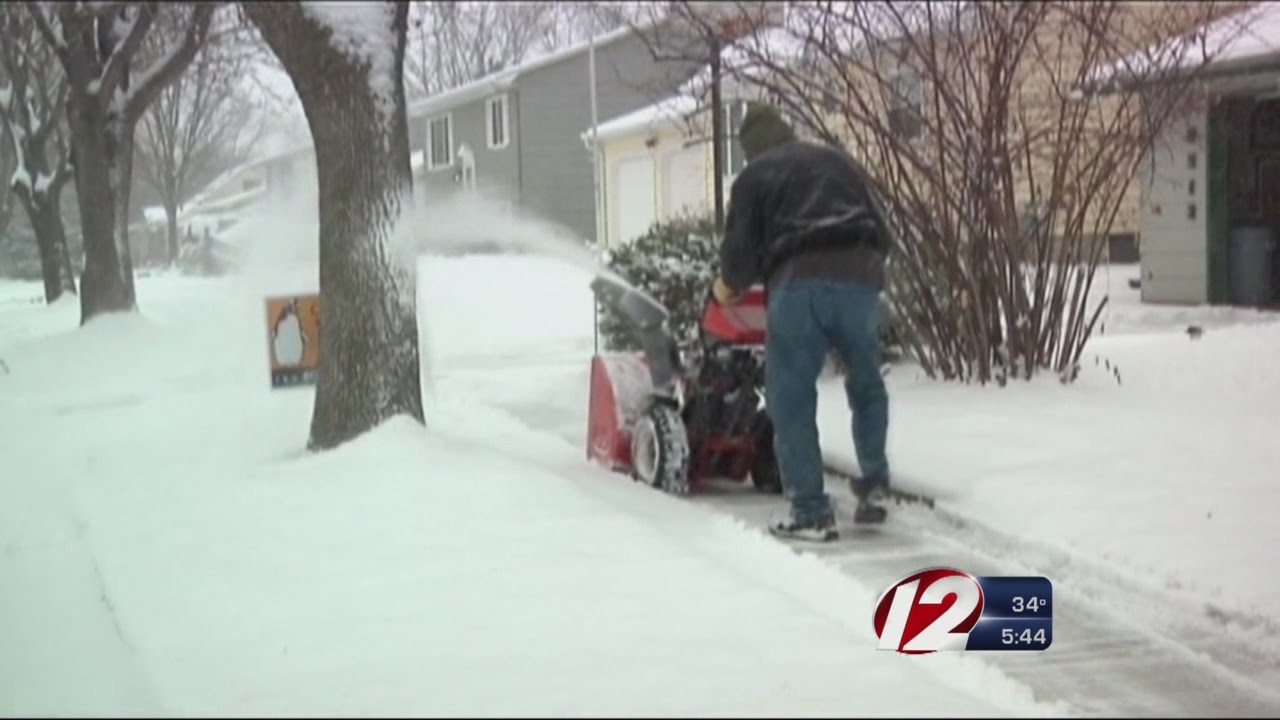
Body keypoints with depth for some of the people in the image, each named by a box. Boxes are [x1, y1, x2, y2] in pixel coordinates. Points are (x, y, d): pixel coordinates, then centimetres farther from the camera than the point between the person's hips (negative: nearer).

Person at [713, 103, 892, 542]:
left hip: (798, 284, -4)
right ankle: (873, 486, 20)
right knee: (867, 387, 24)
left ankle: (812, 513, -1)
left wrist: (730, 286, 32)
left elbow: (740, 248, 11)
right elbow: (882, 232, 27)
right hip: (858, 280, 4)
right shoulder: (839, 161, 29)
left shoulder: (754, 176, 16)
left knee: (791, 400, 2)